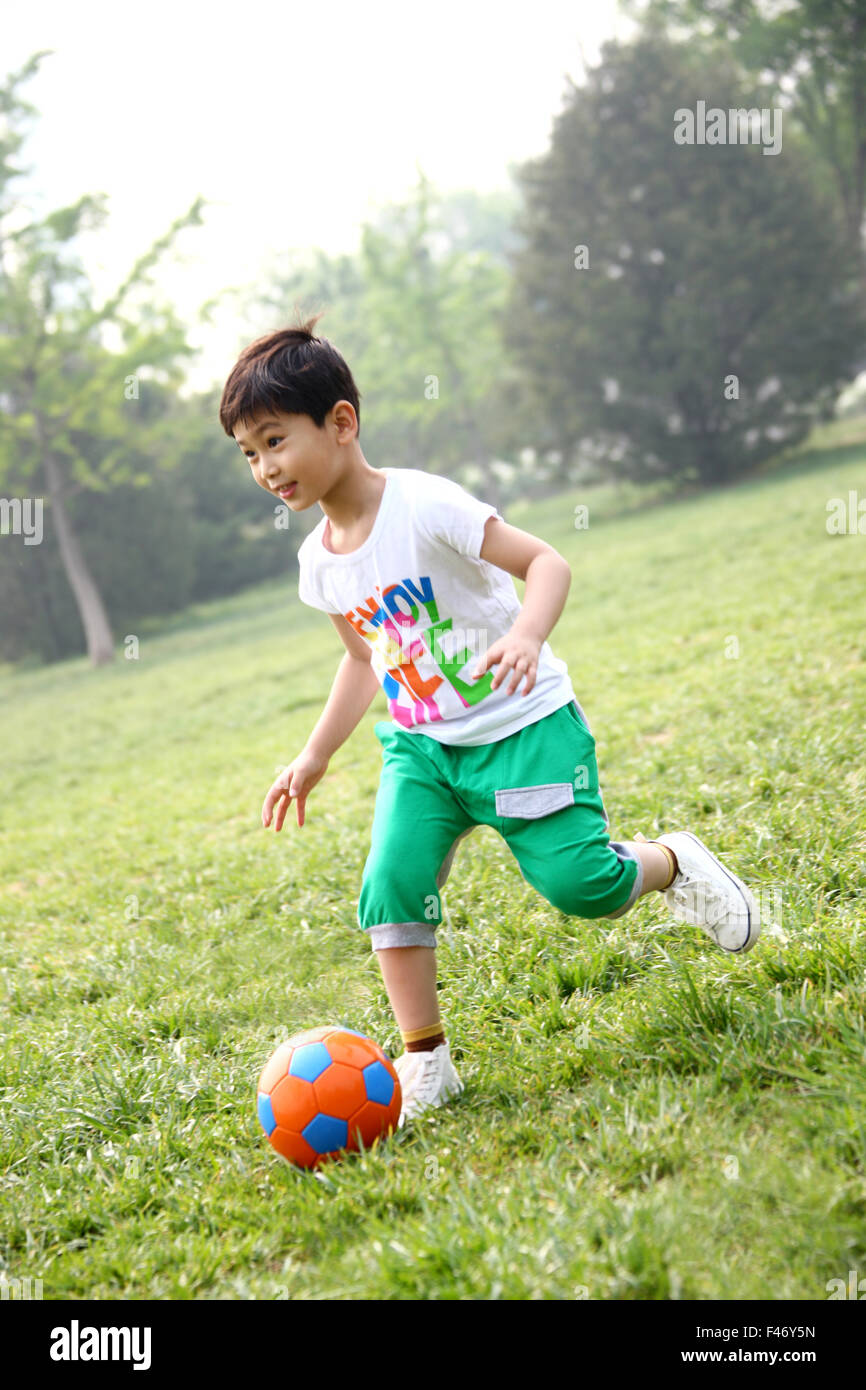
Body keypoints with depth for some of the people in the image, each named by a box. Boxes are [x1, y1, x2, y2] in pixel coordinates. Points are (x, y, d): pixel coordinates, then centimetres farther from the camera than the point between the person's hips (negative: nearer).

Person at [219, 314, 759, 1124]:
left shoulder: (423, 506, -20)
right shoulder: (319, 563, 2)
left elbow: (545, 562, -20)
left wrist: (528, 634, -39)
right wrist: (315, 756, 18)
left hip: (520, 727, -5)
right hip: (420, 746, 6)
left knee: (580, 884, -10)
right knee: (390, 889, -13)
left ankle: (673, 865, 24)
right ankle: (424, 1064, -1)